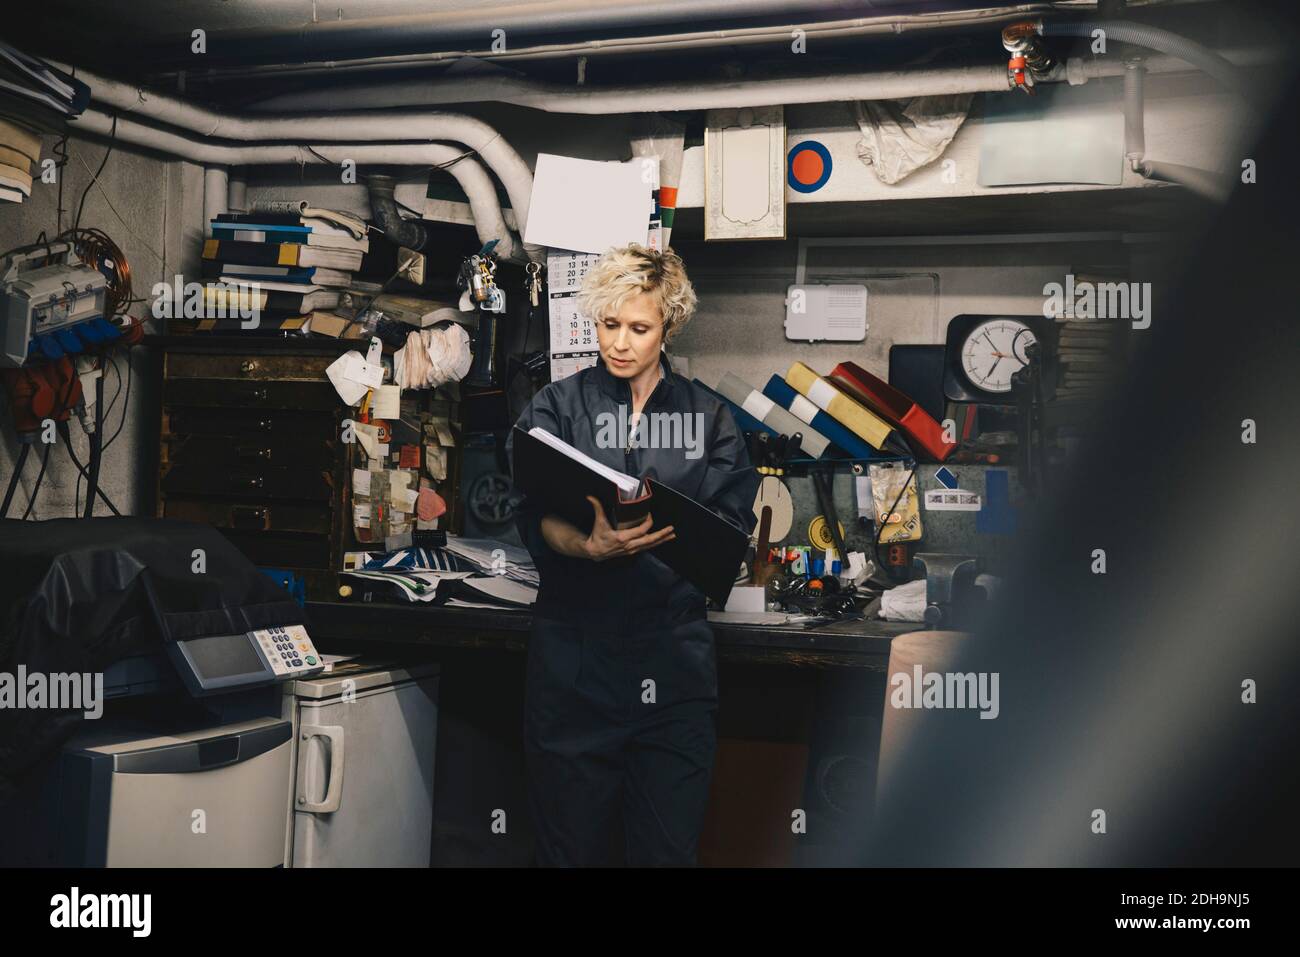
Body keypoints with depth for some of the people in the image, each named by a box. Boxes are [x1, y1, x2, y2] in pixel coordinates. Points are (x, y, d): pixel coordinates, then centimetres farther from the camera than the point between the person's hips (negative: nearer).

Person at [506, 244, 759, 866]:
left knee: (669, 845, 2)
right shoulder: (557, 407, 6)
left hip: (674, 653, 1)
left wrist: (674, 533, -18)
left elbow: (735, 523, 2)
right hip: (574, 655, 0)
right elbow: (534, 516, -7)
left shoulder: (707, 416, 10)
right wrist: (590, 545, -28)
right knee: (573, 844, 6)